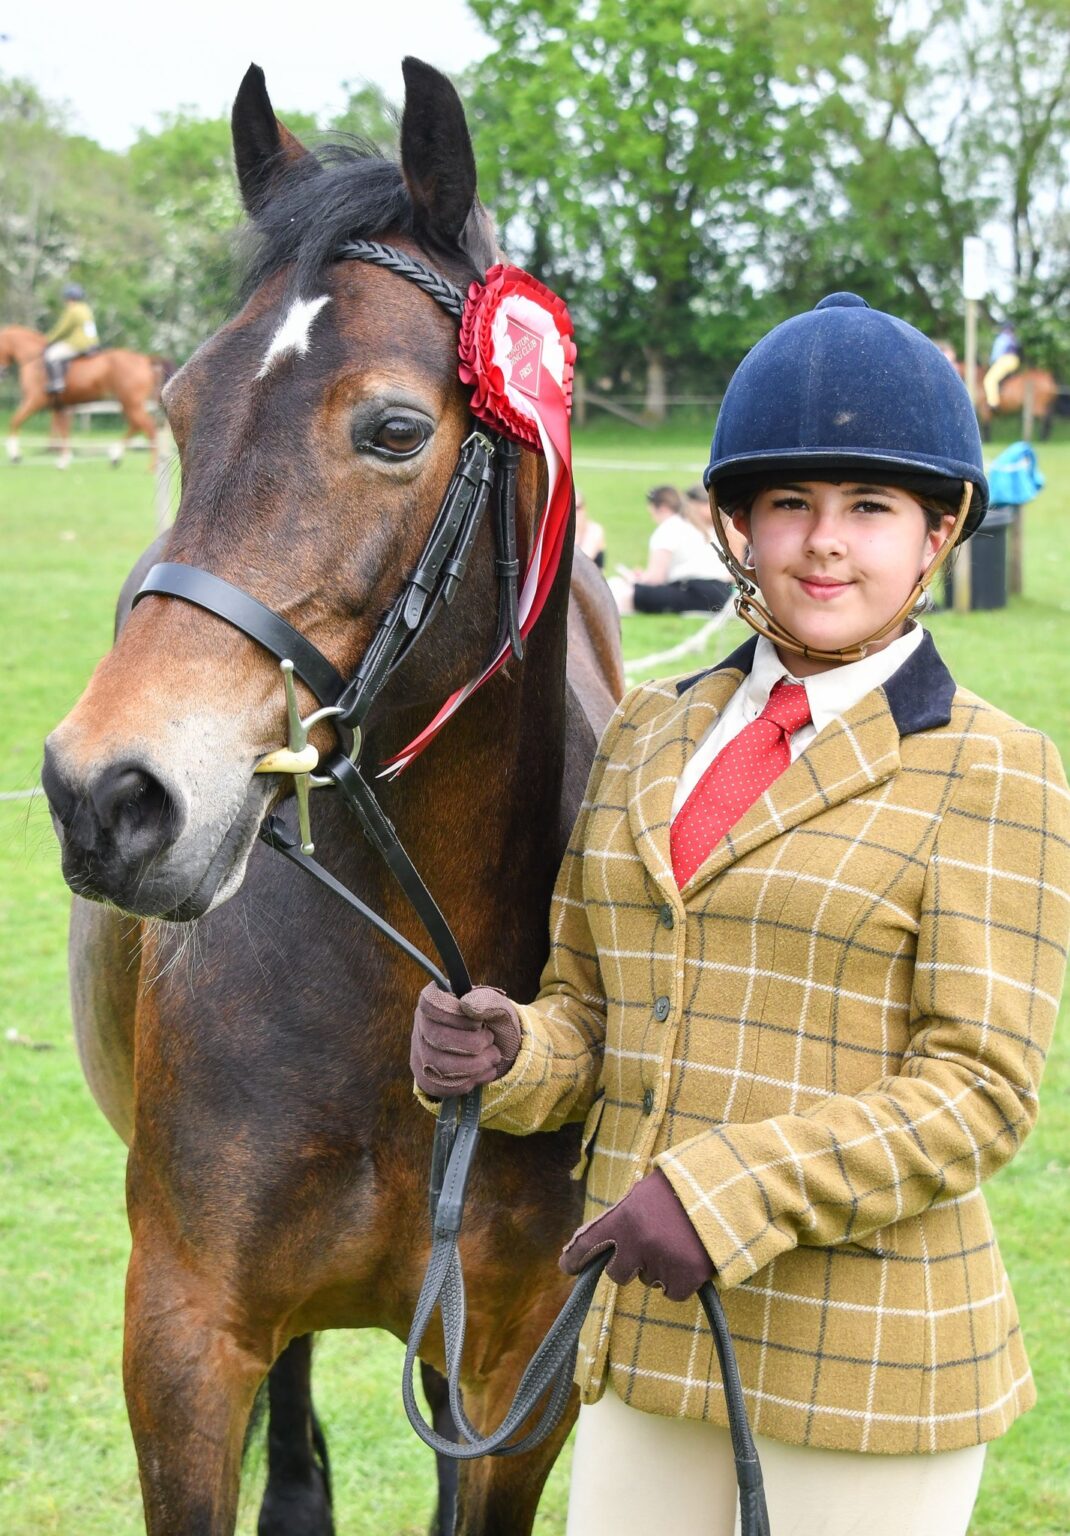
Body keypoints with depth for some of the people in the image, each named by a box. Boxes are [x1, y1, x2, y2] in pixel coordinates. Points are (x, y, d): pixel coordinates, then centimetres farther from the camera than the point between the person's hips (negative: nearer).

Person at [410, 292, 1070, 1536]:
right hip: (648, 1338, 5)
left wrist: (732, 1191, -22)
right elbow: (593, 1013, 13)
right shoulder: (651, 733, 9)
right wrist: (503, 1053, -10)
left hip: (863, 1358, -5)